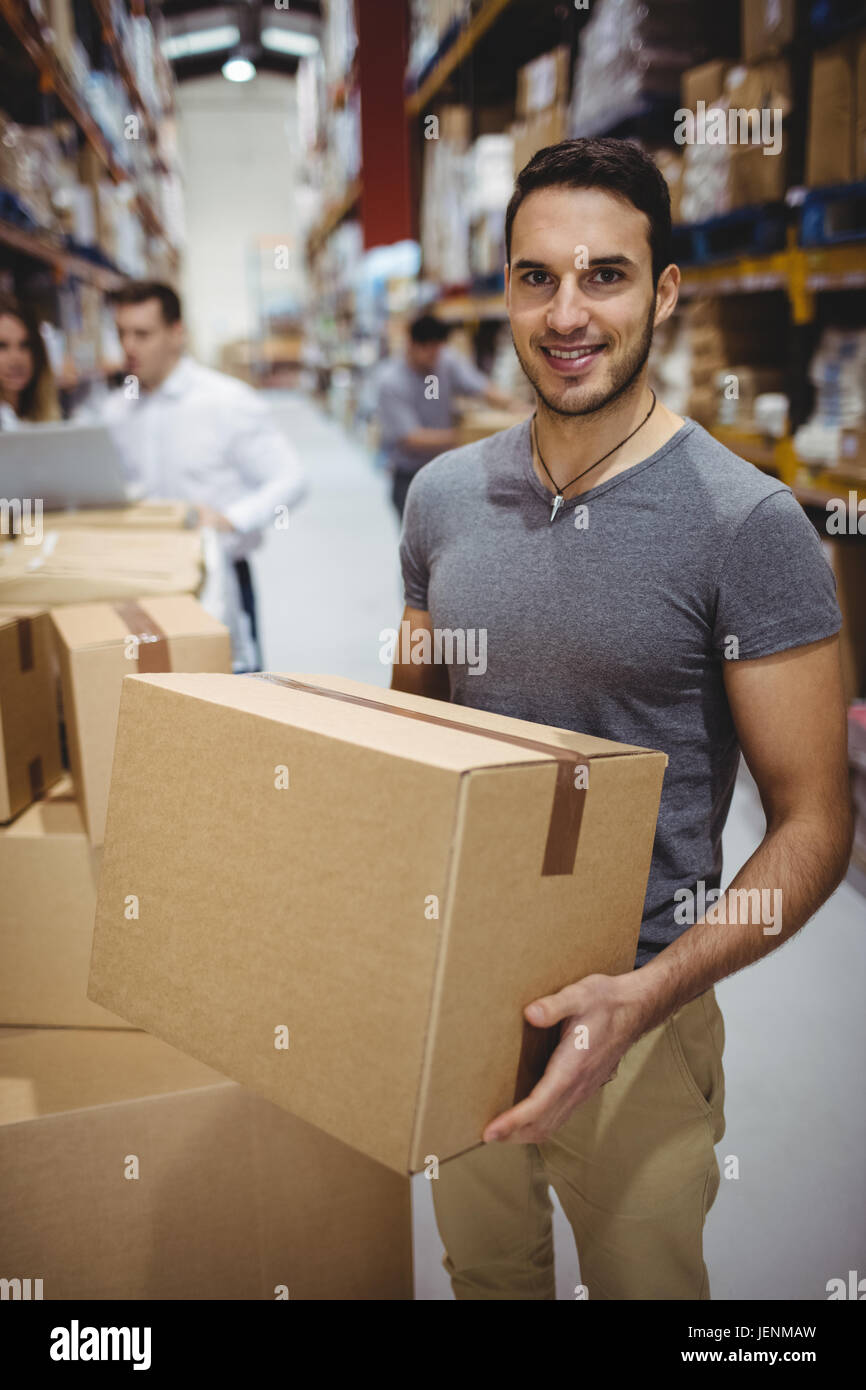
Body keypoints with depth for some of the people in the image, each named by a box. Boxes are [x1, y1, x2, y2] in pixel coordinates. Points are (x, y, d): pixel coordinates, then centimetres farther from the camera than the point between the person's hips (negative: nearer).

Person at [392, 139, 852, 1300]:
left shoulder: (746, 523, -16)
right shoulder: (444, 496, 0)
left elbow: (812, 824, -15)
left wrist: (641, 997, -26)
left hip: (639, 1018, -4)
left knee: (642, 1277, 19)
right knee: (481, 1268, 25)